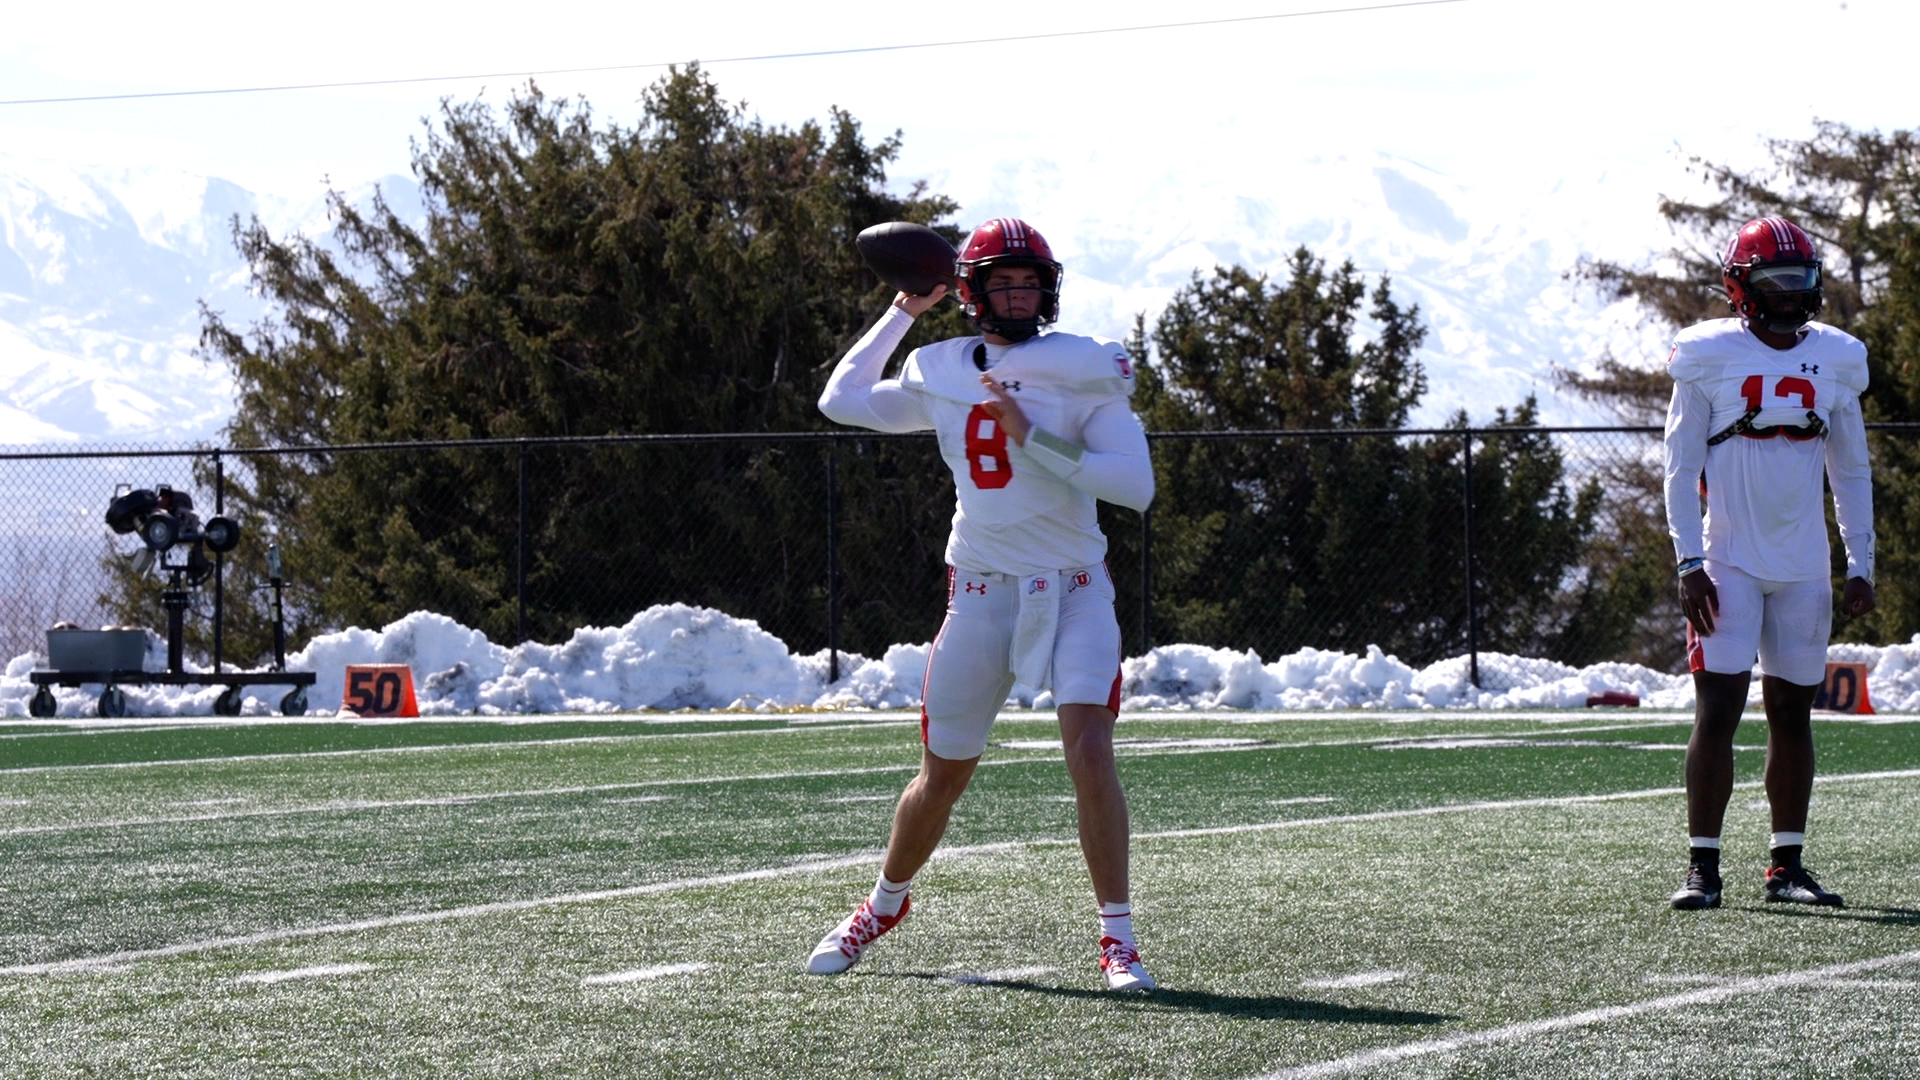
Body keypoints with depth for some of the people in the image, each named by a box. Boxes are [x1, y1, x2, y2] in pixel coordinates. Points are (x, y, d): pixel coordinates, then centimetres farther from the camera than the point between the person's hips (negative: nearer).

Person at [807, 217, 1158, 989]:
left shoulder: (1086, 369, -4)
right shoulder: (939, 373, 7)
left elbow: (1137, 486, -14)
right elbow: (840, 402, 19)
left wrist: (1031, 437, -20)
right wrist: (903, 311, 18)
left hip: (1073, 591, -3)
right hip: (981, 596, 3)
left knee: (1090, 754, -20)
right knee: (942, 778, 10)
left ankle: (1117, 938, -11)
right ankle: (885, 904, 35)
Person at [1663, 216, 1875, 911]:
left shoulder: (1836, 360, 7)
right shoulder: (1710, 357, -4)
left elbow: (1851, 473, 14)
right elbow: (1681, 468, -3)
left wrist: (1861, 566, 8)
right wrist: (1690, 563, -10)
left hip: (1804, 568, 4)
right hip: (1728, 564, -4)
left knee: (1793, 714, 7)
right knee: (1717, 710, -8)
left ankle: (1787, 866, 14)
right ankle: (1702, 867, -4)